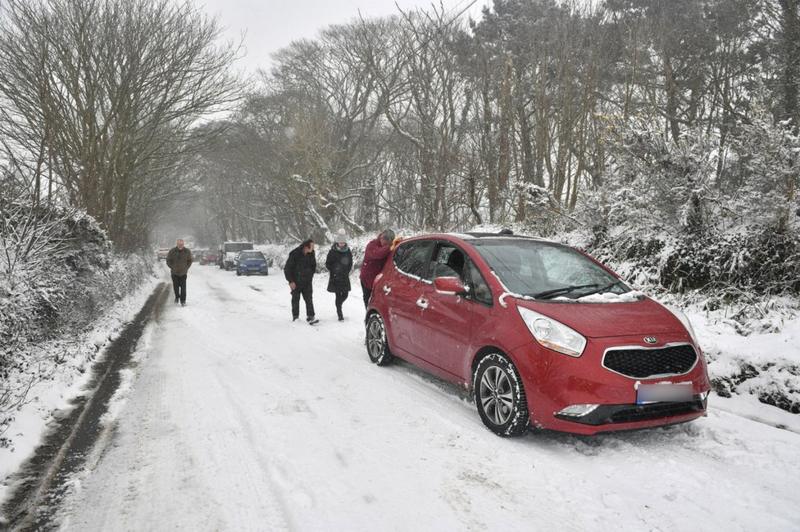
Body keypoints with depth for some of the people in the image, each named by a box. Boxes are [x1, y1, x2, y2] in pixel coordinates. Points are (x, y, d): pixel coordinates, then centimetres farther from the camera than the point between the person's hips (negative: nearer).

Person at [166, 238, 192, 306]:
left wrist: (186, 268, -2)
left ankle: (183, 301, 1)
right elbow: (168, 261, 1)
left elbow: (190, 260, 6)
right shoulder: (172, 251, -11)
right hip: (174, 272, 0)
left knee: (183, 287, -7)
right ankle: (177, 297, 35)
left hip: (183, 273, 0)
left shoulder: (187, 251, -9)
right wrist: (172, 268, -5)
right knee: (176, 286, 8)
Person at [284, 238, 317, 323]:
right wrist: (290, 281, -14)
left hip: (307, 282, 4)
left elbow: (313, 266, 17)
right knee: (295, 300, 8)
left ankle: (310, 317, -3)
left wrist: (310, 276, 10)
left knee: (309, 299, -3)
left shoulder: (311, 254, -2)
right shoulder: (294, 254, -18)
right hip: (296, 282, -3)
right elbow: (287, 269, -12)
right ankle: (295, 317, 19)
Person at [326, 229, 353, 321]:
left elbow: (350, 264, 14)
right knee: (338, 295, -4)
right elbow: (327, 264, -1)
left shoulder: (348, 252, 5)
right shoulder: (332, 252, -6)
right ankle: (340, 314, 2)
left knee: (345, 294, 6)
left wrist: (347, 272, 1)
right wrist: (334, 271, -11)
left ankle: (338, 305, 37)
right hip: (335, 277, -4)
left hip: (345, 277, 4)